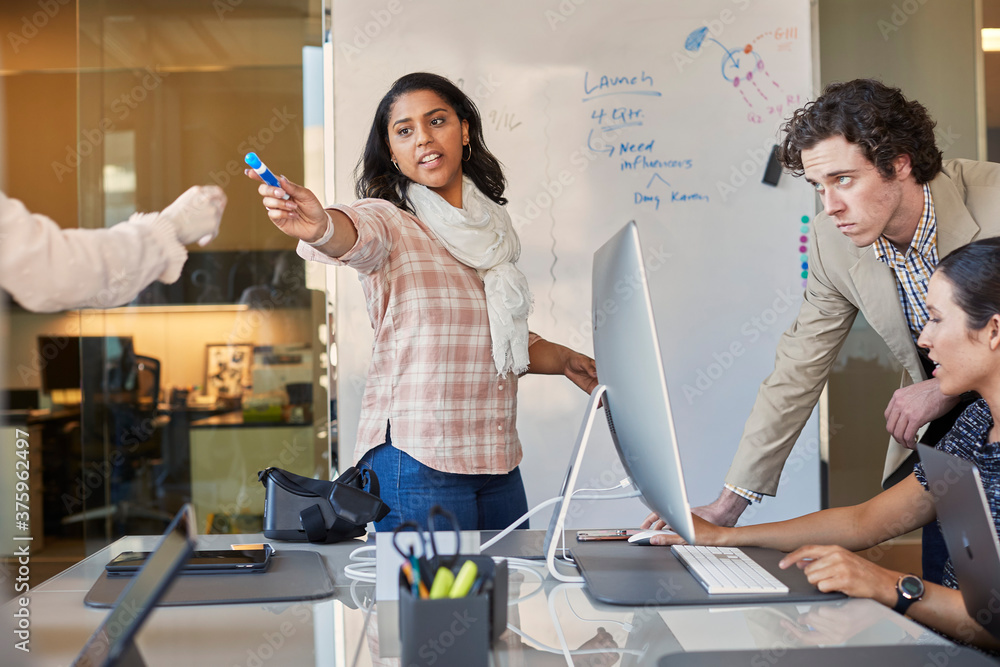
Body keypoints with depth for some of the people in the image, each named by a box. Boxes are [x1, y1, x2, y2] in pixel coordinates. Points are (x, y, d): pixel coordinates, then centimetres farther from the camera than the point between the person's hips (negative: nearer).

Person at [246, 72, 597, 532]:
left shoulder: (491, 224, 13)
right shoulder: (390, 220, -5)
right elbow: (356, 234, -31)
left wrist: (563, 360, 12)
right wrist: (319, 227, -52)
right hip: (418, 460, -6)